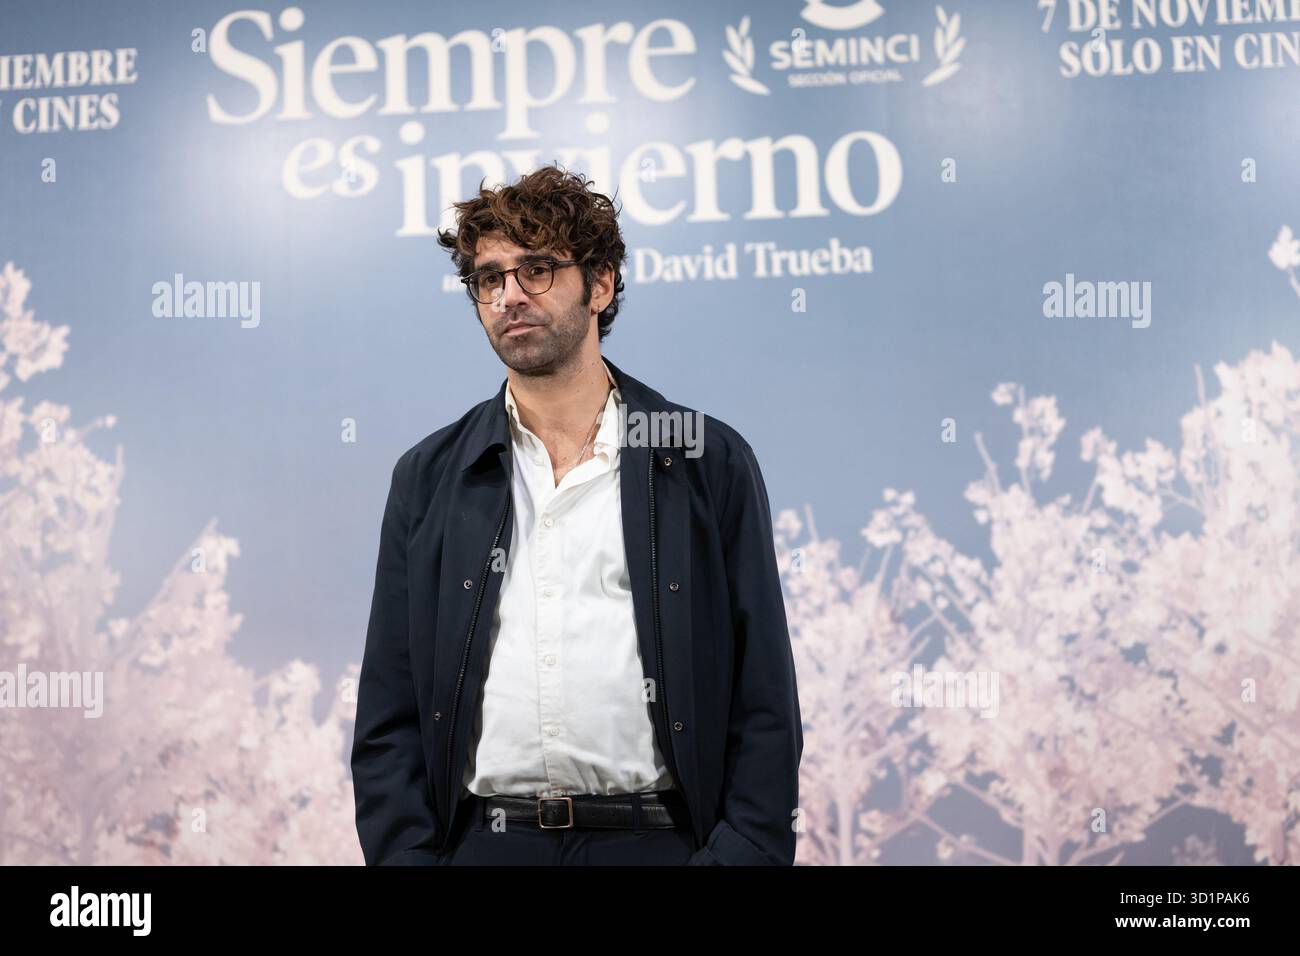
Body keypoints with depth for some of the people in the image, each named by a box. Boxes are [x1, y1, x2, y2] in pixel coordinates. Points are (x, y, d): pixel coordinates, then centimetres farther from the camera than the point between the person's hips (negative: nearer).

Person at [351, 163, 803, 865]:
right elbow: (388, 717, 6)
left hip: (656, 840, -1)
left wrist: (742, 852, -11)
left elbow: (764, 707, -1)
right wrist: (406, 853, -6)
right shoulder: (428, 477, 7)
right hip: (482, 841, 2)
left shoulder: (711, 463, 1)